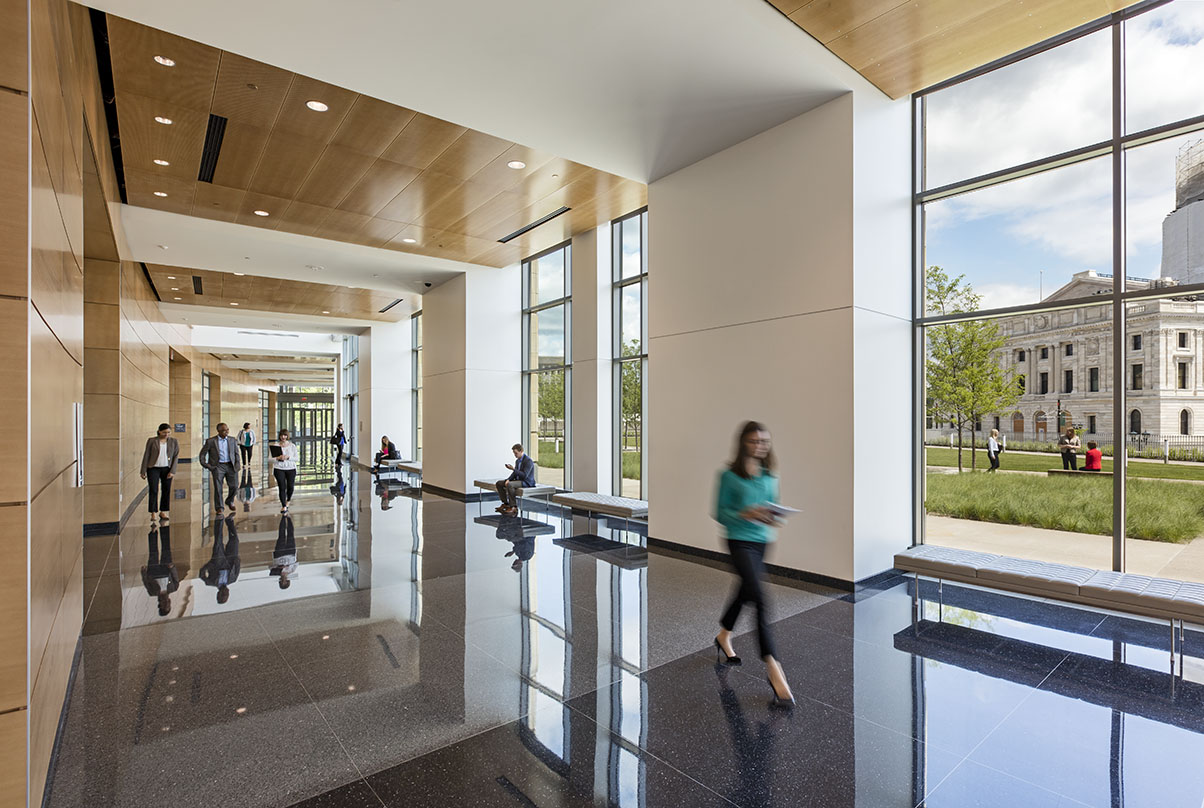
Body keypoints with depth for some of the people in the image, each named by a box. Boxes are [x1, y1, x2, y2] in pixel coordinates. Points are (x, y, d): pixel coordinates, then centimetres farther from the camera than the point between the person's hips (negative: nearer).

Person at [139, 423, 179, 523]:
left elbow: (176, 457, -1)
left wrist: (172, 471, -9)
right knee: (153, 490, -7)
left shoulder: (174, 442, 0)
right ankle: (152, 514, -1)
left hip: (167, 469, 2)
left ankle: (163, 512, 18)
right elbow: (146, 456, -1)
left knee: (166, 490, 5)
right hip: (153, 468, -2)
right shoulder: (151, 441, -3)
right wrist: (143, 471, -3)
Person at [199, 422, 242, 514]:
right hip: (218, 466, -2)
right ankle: (218, 508, 4)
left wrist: (237, 464, 4)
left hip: (230, 466, 2)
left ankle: (229, 501, 22)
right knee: (218, 487, -8)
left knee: (234, 485, -5)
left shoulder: (232, 440, 8)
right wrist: (206, 466, -1)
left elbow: (236, 453, 16)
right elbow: (202, 454, 6)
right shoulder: (211, 441, -1)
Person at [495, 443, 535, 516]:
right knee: (499, 483, 3)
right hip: (518, 480, 10)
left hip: (527, 482, -10)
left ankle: (513, 507, -24)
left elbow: (524, 475, -25)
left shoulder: (528, 461, -18)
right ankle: (505, 504, 6)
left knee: (509, 485, -34)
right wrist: (508, 479, -3)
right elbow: (514, 473, 16)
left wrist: (513, 469, -30)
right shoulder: (517, 461, 11)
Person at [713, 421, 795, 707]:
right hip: (740, 541, -7)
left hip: (762, 541, 7)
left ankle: (723, 636, 43)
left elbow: (772, 508, 15)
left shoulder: (770, 477, 8)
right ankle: (773, 668, -7)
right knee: (760, 600, -13)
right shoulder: (730, 476, -10)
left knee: (745, 592, 20)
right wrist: (746, 514, -23)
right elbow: (720, 513, -8)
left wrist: (774, 518, -8)